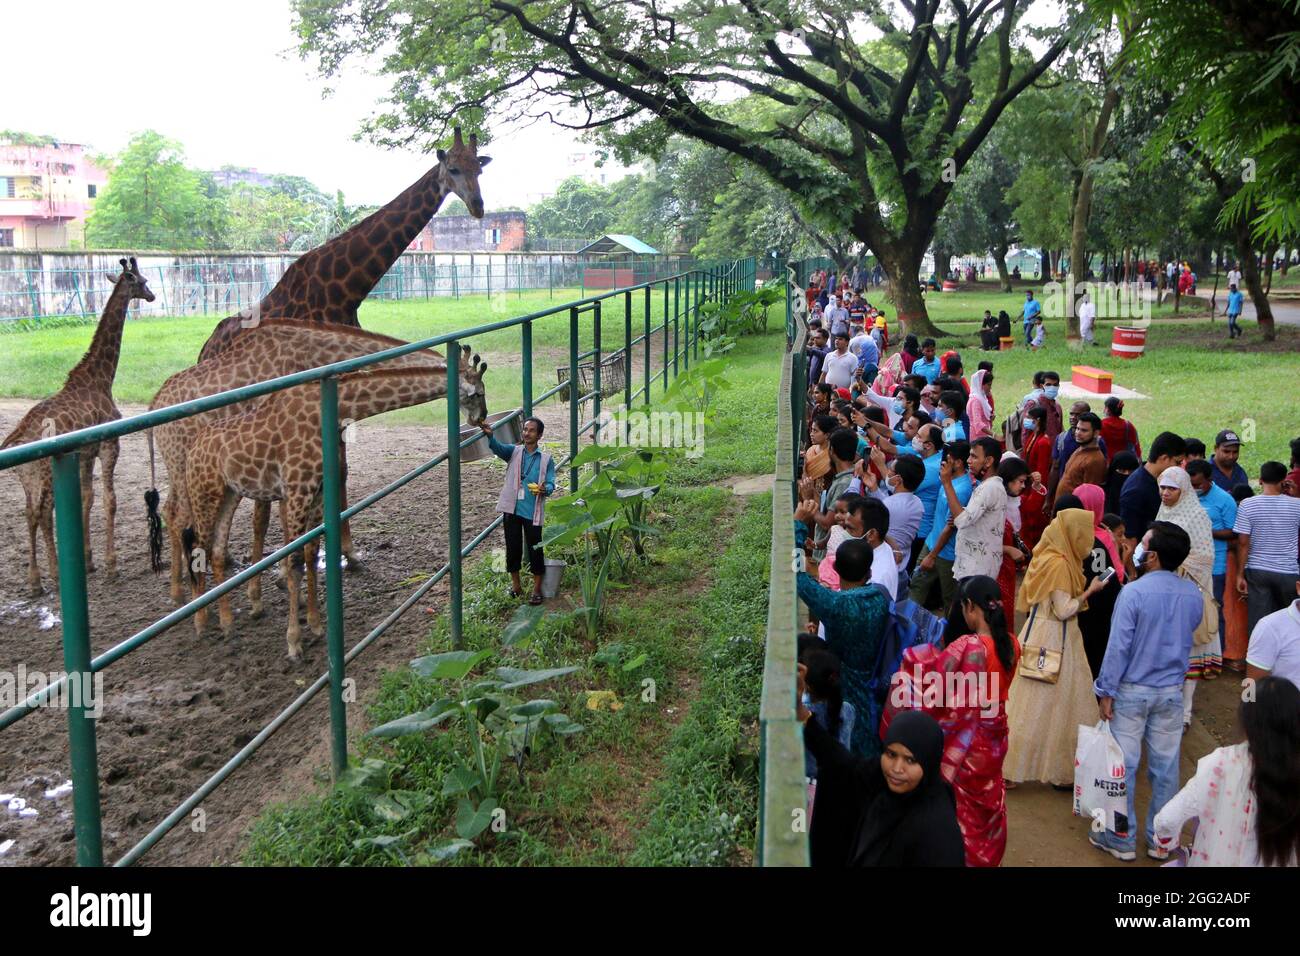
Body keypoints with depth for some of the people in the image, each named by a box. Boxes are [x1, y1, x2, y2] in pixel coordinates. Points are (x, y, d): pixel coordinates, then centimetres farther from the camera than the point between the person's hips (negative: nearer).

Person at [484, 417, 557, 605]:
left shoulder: (546, 458, 1)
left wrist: (544, 489, -28)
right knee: (513, 547, 9)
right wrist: (490, 435, -39)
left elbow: (551, 484, -4)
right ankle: (516, 584, 25)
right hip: (512, 509, 2)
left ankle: (537, 589, 13)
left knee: (535, 549, 3)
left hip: (533, 512, -1)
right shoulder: (514, 452, 4)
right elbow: (498, 447, -17)